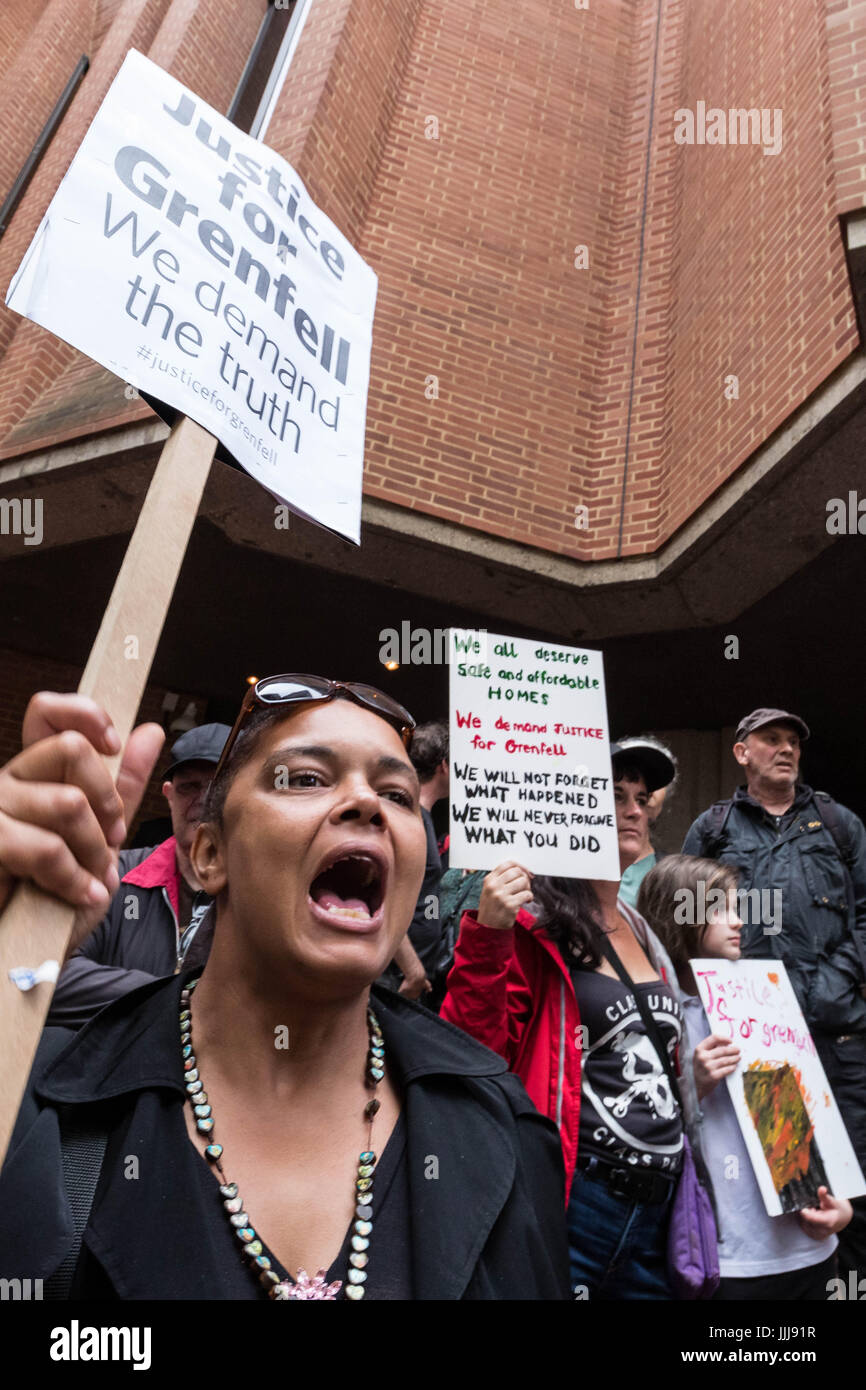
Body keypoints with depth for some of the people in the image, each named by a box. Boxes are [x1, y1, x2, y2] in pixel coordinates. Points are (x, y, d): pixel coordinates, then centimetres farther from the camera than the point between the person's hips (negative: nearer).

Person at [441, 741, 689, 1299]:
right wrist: (487, 937, -30)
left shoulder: (645, 935, 12)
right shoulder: (531, 924, -11)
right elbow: (472, 1056, -21)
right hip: (570, 1210, -7)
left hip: (657, 1212, 7)